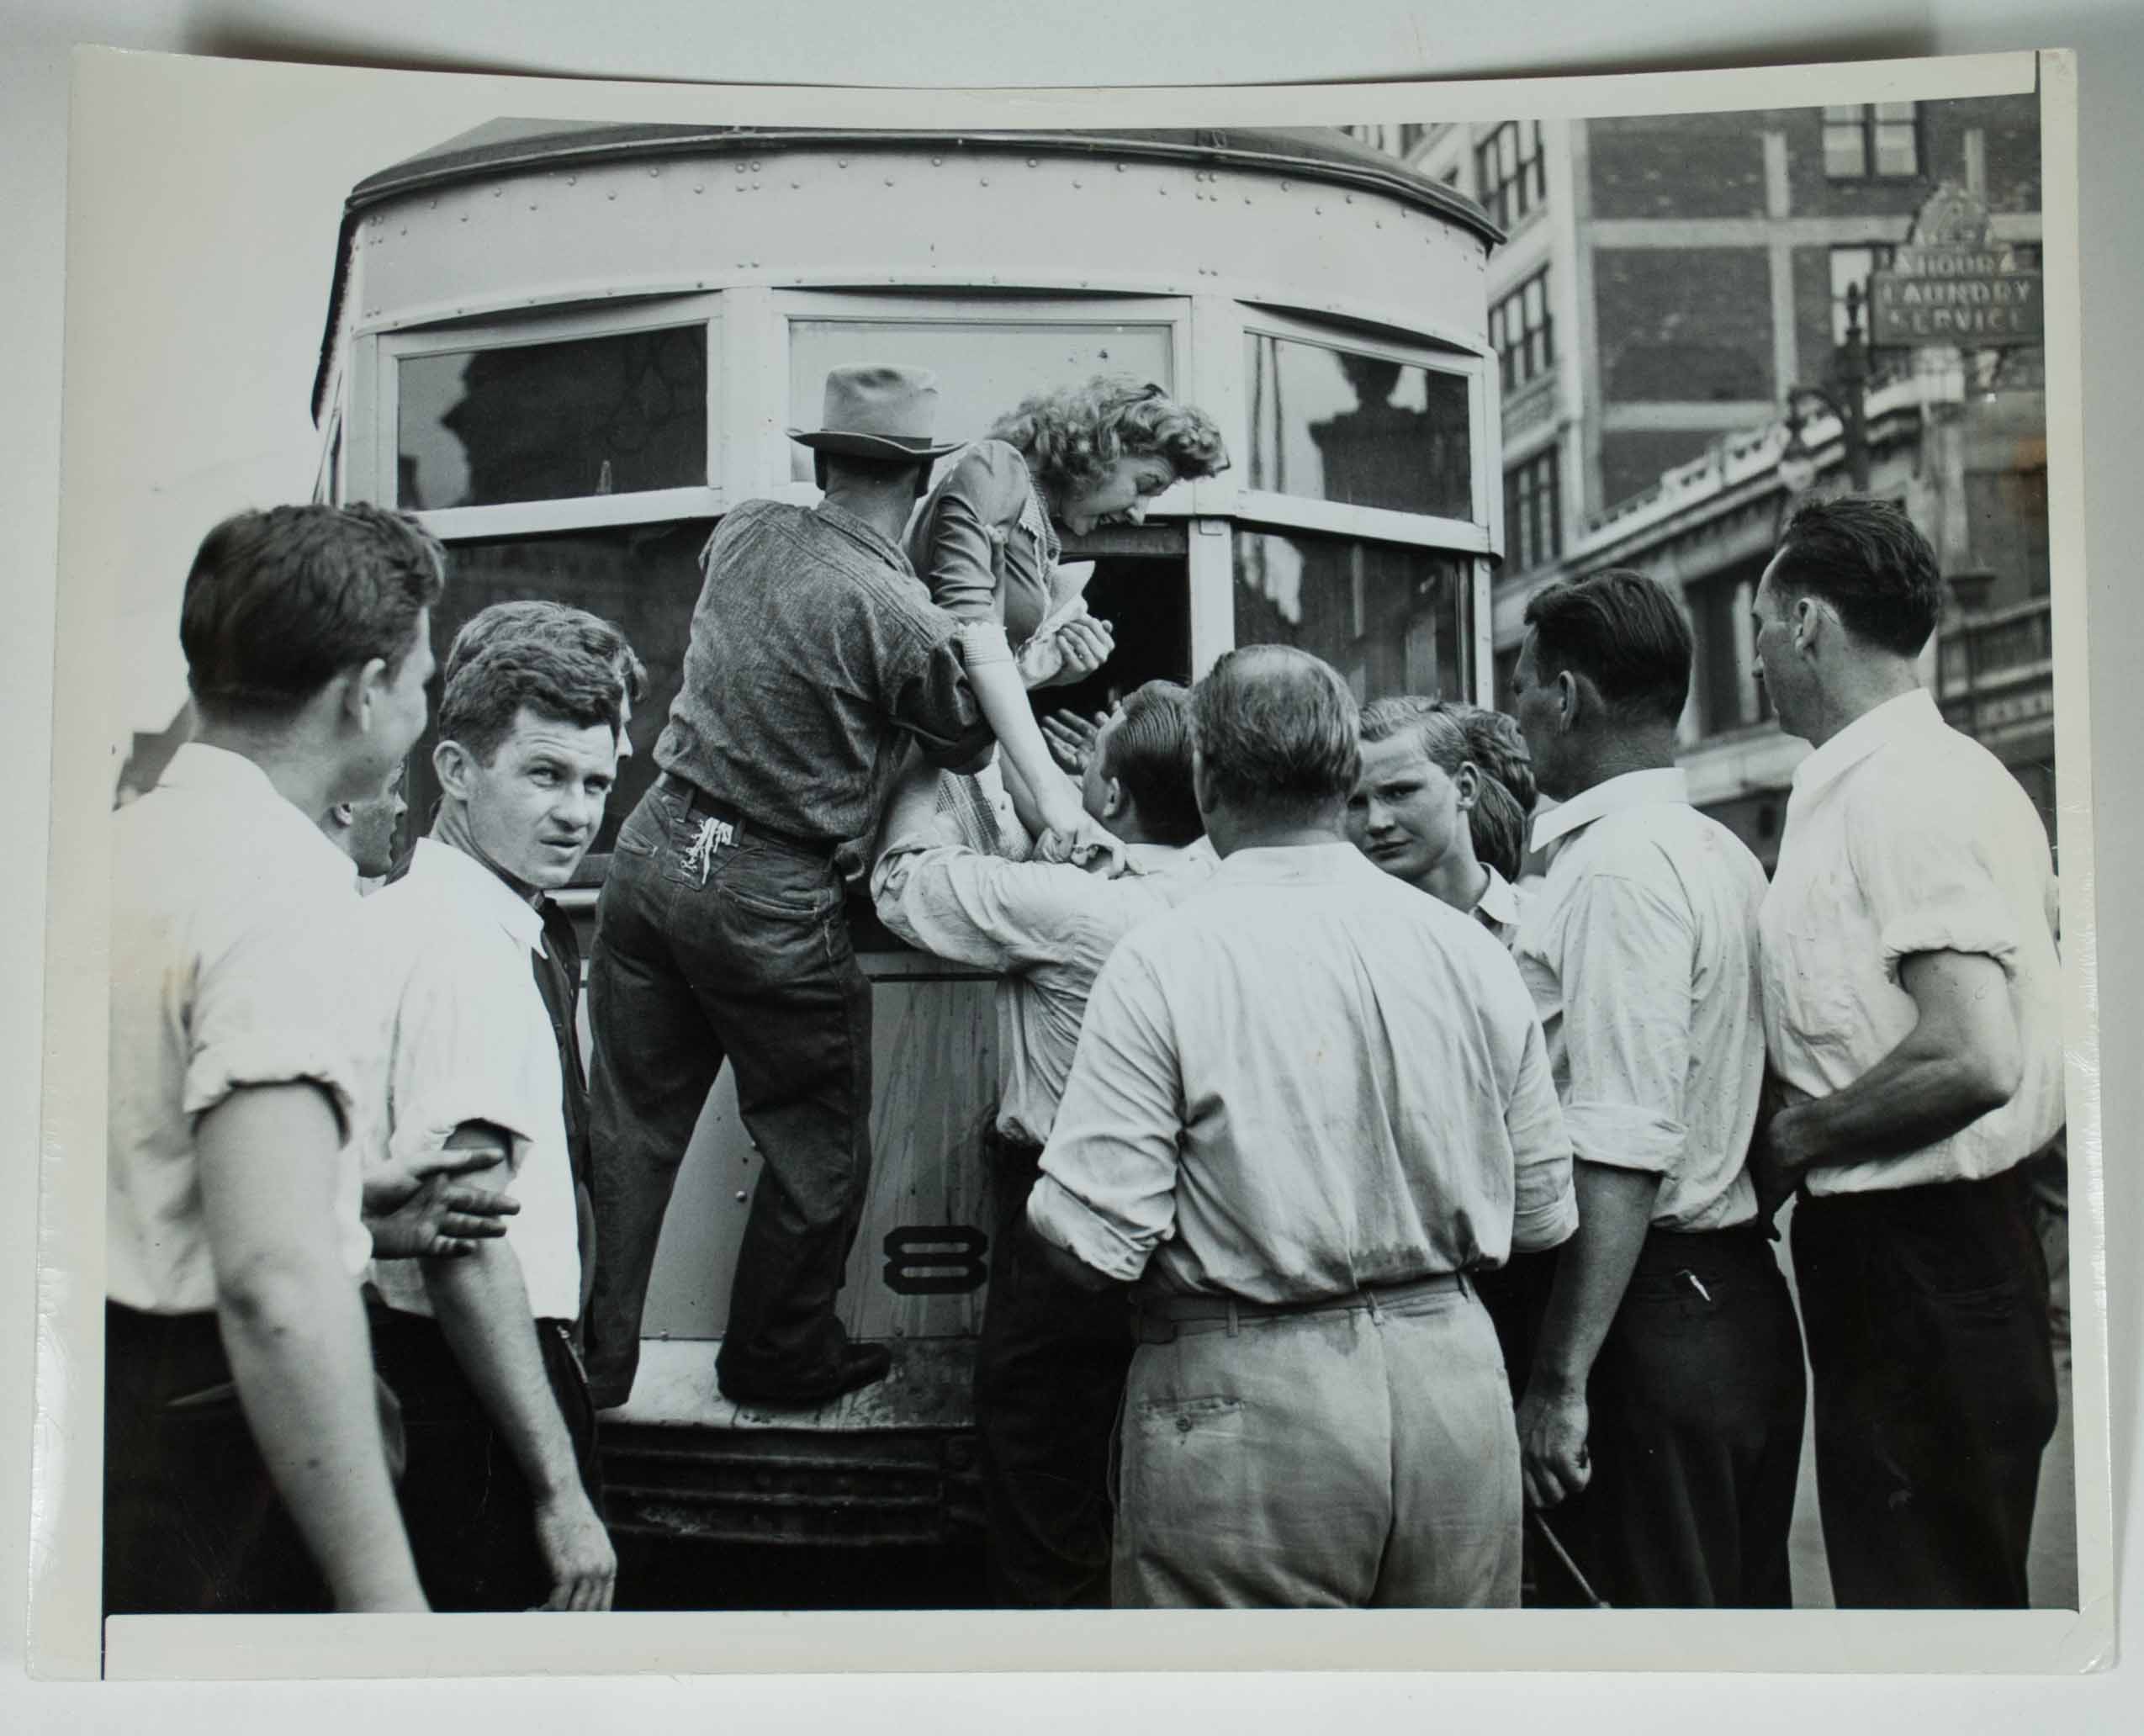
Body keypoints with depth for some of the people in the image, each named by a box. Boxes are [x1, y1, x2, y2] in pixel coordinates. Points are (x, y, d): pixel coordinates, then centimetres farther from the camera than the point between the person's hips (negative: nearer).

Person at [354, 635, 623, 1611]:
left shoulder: (395, 913, 13)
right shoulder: (472, 947, -18)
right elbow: (465, 1248, -25)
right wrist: (561, 1492, -24)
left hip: (409, 1374, 10)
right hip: (472, 1395, -10)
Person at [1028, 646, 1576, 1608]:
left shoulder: (1160, 963, -12)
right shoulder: (1470, 950, 2)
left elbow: (1090, 1237, -15)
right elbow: (1542, 1211, 8)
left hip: (1245, 1408, -4)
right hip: (1457, 1386, 5)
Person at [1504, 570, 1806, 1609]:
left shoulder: (1616, 869, -16)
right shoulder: (1720, 852, 12)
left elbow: (1622, 1152, -22)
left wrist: (1560, 1379, -21)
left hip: (1654, 1313, -9)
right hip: (1746, 1291, 9)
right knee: (1751, 1606, 16)